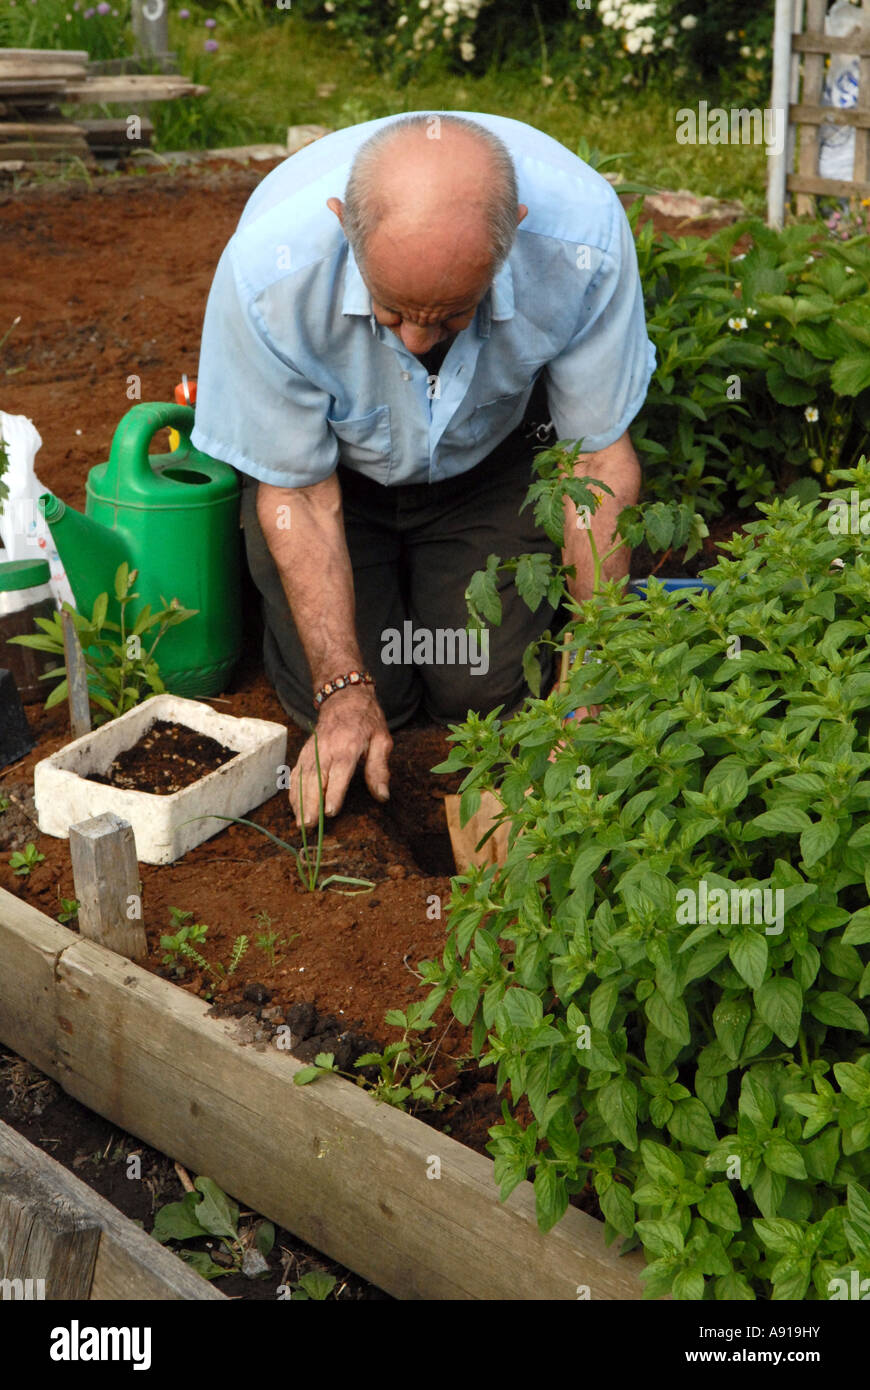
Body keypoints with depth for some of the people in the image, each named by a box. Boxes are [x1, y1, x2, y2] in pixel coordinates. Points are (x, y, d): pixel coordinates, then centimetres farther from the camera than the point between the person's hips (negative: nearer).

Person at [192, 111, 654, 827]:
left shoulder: (582, 233, -35)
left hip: (490, 454, 1)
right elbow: (298, 492, -21)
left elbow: (601, 458, -21)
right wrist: (344, 687, -22)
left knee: (485, 692, -10)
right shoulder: (270, 266, -37)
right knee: (348, 693, -10)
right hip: (336, 461, 0)